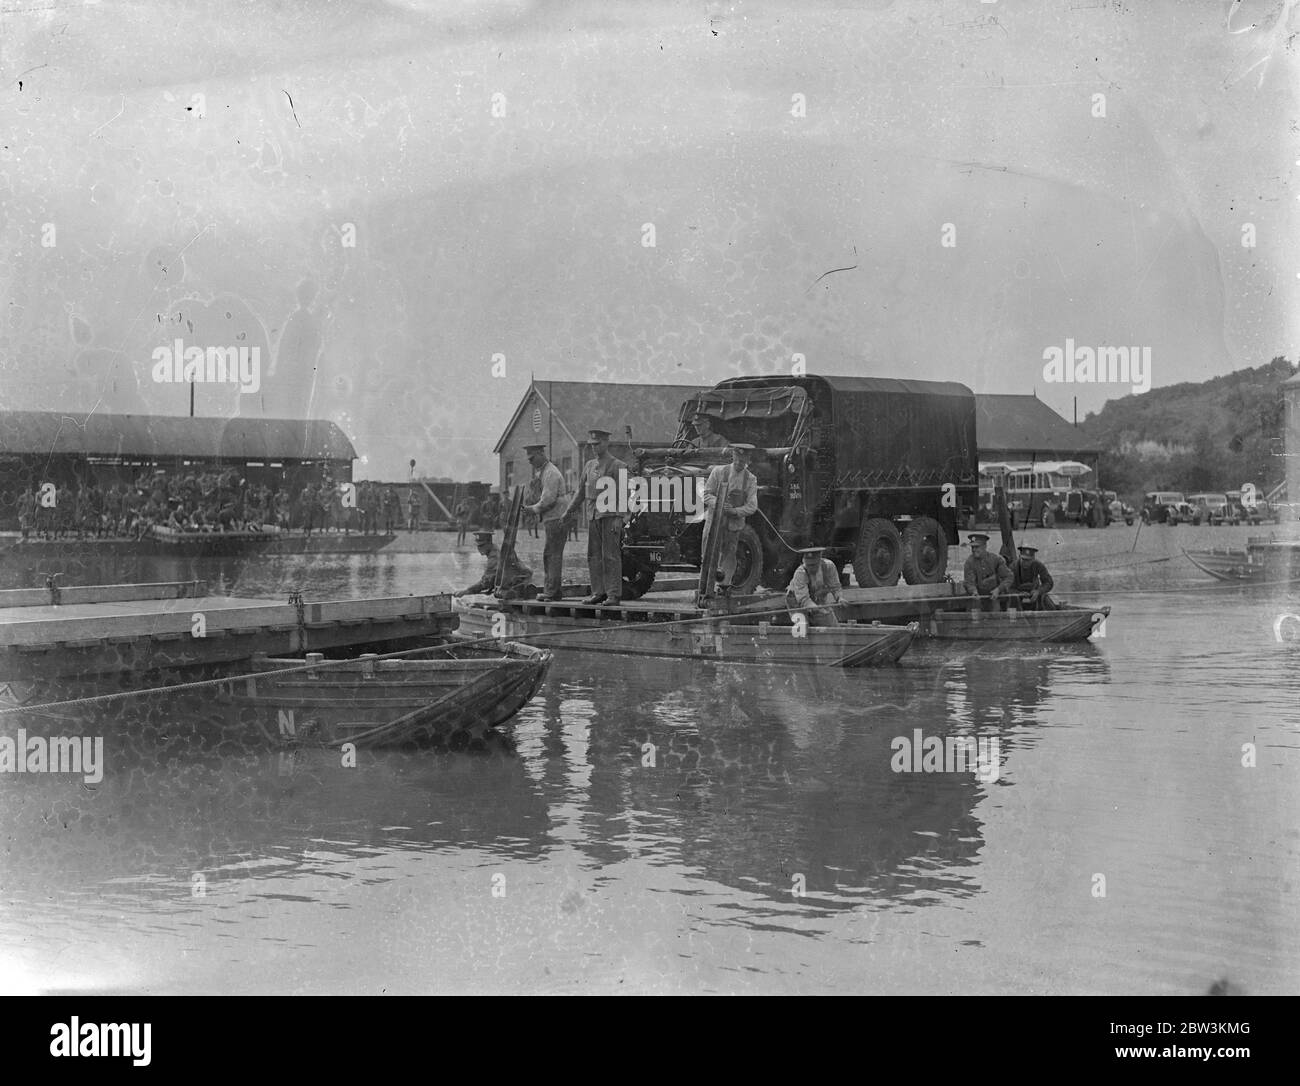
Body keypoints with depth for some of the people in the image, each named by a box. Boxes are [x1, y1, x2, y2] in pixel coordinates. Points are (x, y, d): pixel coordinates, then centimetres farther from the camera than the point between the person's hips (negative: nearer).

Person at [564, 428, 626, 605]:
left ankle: (614, 594, -4)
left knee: (611, 556, -6)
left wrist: (618, 518, -17)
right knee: (593, 556, 6)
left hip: (610, 515, -7)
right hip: (592, 515, 7)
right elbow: (581, 491, 23)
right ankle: (598, 592, 12)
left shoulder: (617, 466, -4)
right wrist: (569, 511, 21)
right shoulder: (589, 465, 16)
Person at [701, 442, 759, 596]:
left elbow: (752, 506, -5)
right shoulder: (719, 472, -2)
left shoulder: (750, 480, 0)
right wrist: (718, 504, -20)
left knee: (729, 553, 4)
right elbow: (706, 494, -1)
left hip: (734, 523, 1)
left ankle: (725, 584, 14)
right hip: (714, 519, -1)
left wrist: (735, 511, -22)